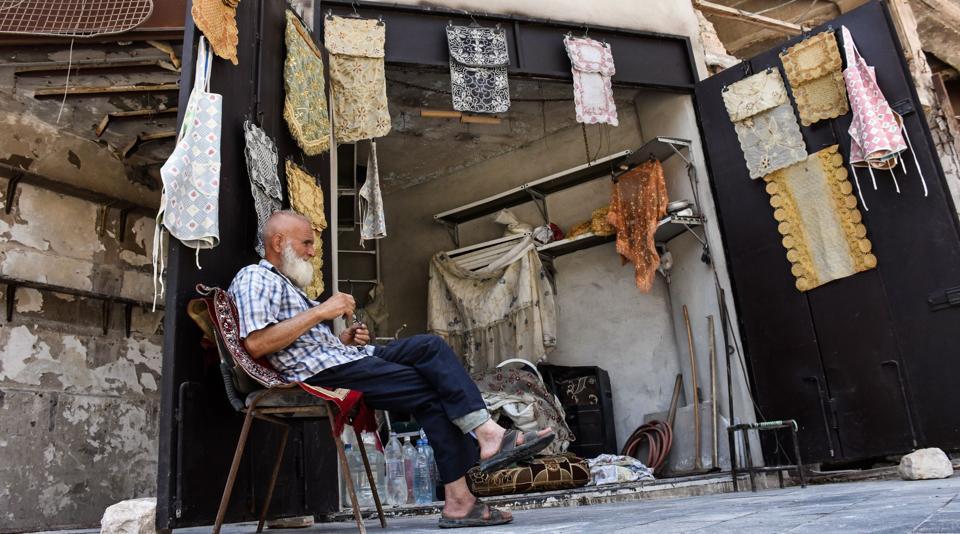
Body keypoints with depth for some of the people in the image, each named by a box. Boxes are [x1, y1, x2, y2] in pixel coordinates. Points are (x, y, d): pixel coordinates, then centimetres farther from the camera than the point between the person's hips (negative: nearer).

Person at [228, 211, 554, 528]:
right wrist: (319, 312, -16)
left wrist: (345, 339, 8)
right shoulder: (255, 278, -3)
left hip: (344, 357, 9)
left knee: (431, 346, -8)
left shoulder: (286, 283, 28)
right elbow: (256, 343, -20)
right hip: (323, 372, -9)